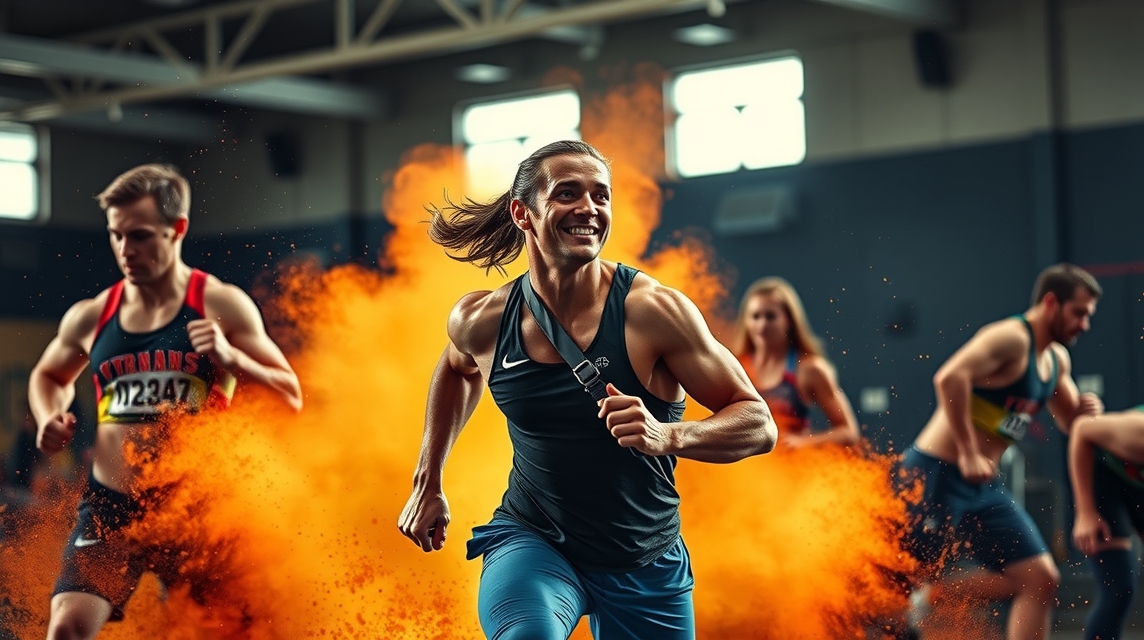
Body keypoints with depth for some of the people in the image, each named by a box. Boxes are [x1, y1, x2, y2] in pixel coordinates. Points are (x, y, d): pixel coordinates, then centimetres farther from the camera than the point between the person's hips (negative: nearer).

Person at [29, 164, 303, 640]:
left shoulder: (222, 306, -4)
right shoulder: (90, 318, 5)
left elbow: (290, 397, -3)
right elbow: (49, 375, 27)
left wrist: (231, 358, -19)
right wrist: (49, 418, 5)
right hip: (110, 507, 2)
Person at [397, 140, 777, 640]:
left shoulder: (654, 312, -17)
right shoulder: (481, 321, -7)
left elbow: (759, 424, -14)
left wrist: (669, 436, -32)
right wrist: (428, 483, 21)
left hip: (645, 566, 1)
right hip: (531, 540, 0)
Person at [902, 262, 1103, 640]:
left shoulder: (1057, 359, 13)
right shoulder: (1011, 337, -15)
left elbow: (1070, 422, 27)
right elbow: (950, 377, -31)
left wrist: (1086, 411, 3)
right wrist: (968, 453, -29)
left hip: (983, 487, 9)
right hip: (936, 477, -9)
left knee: (1041, 579, 4)